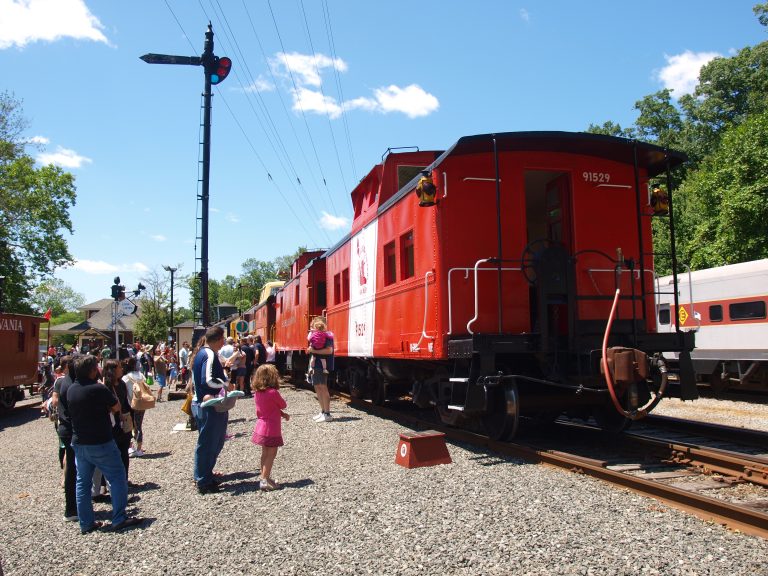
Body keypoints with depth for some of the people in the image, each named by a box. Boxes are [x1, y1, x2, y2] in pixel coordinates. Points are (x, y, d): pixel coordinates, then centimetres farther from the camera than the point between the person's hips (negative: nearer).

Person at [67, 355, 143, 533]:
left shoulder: (71, 389, 2)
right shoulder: (99, 389, -19)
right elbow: (116, 408, -8)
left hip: (79, 443, 7)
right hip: (100, 443, -7)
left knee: (83, 483, 13)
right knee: (117, 478, 3)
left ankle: (86, 523, 19)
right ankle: (119, 519, 4)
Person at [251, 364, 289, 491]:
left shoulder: (257, 394, 2)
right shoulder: (273, 392, -21)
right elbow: (283, 405, -7)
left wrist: (282, 414, 8)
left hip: (261, 427, 8)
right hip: (271, 429, -8)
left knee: (265, 453, 17)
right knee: (271, 454, 0)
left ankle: (264, 477, 24)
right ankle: (265, 480, -1)